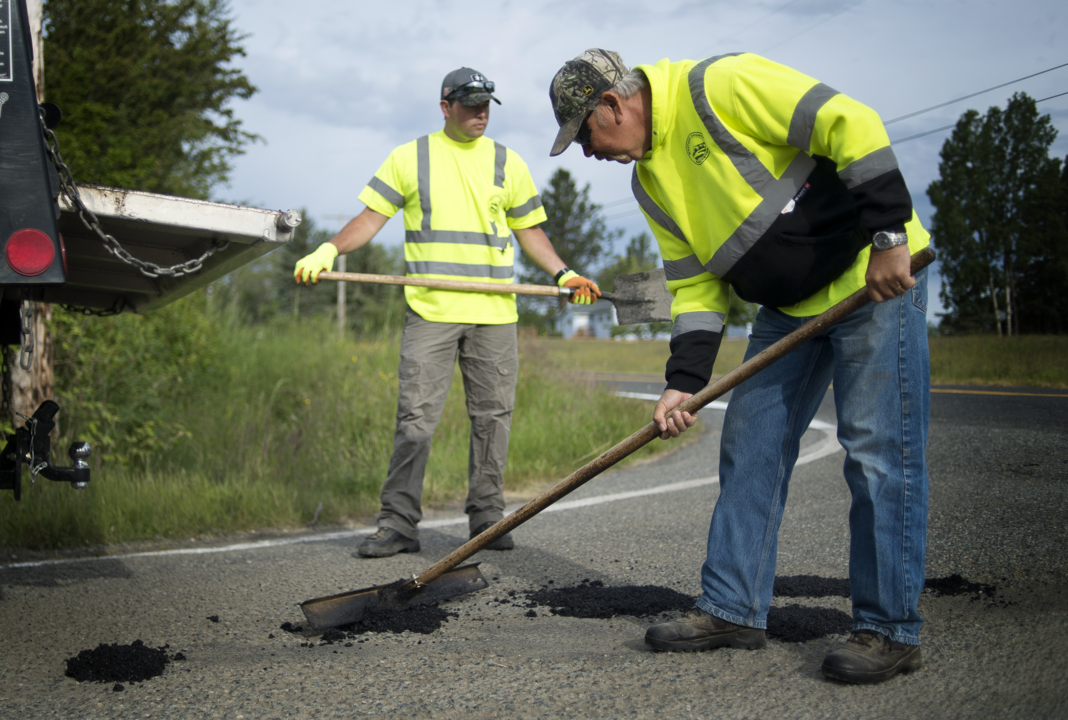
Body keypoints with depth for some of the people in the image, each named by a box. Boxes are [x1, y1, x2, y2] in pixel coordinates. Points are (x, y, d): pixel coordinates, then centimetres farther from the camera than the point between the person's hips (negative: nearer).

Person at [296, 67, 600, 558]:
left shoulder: (507, 163, 13)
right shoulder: (409, 158, 8)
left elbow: (529, 229, 16)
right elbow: (372, 217, 5)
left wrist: (563, 273, 3)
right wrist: (329, 250, -10)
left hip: (494, 314, 2)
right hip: (430, 310, -2)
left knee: (492, 415, 5)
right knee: (416, 417, -6)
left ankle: (486, 516, 16)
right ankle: (398, 523, 0)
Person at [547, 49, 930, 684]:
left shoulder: (719, 86, -18)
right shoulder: (651, 182, 9)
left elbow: (853, 125, -23)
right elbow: (696, 283, 10)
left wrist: (888, 236, -26)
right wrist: (685, 381, 0)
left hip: (878, 278, -9)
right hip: (789, 306, 9)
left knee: (879, 452, -7)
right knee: (749, 448, 8)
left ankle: (891, 631, 4)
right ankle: (733, 609, 17)